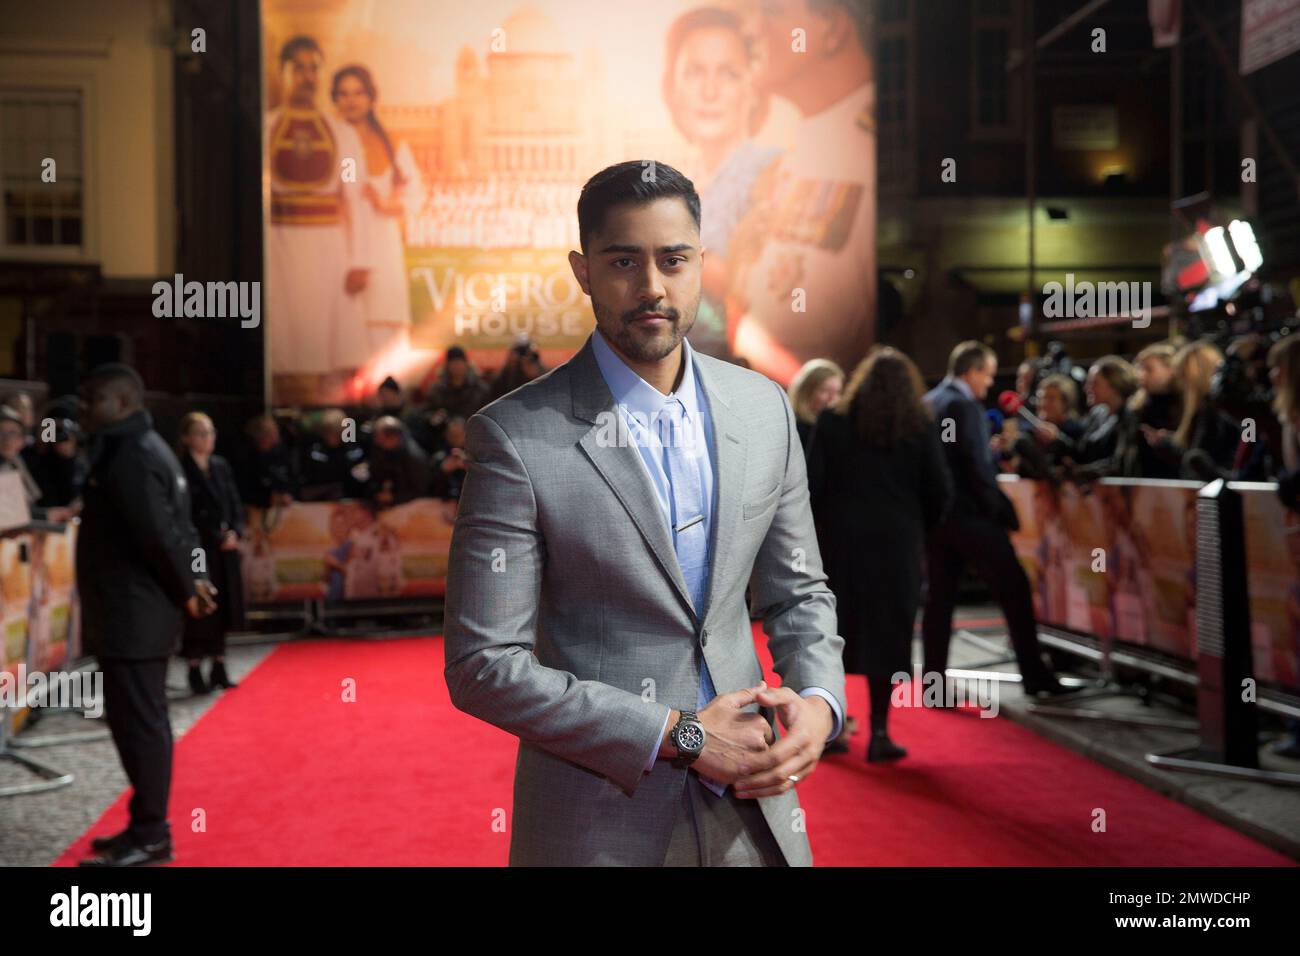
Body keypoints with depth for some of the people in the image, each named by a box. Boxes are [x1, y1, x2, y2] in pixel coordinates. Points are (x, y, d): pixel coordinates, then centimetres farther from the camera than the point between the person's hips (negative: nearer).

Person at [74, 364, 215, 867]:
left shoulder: (131, 456, -18)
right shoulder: (136, 449, 16)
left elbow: (159, 534, -22)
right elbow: (174, 528, 17)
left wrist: (186, 590, -10)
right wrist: (192, 581, 9)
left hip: (132, 614, -11)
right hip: (135, 611, 11)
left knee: (138, 720, -4)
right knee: (139, 719, 15)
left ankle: (149, 836, 3)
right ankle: (147, 827, 24)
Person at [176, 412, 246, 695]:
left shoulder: (221, 466, 11)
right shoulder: (181, 469, -7)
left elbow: (235, 504, 12)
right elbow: (187, 514, -11)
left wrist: (235, 532, -6)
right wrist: (218, 537, -14)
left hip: (226, 547, 6)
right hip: (197, 549, -6)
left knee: (223, 607, 8)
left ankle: (218, 668, 16)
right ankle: (195, 670, 5)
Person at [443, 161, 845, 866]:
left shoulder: (765, 408, 1)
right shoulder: (516, 437, -14)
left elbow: (797, 591, 11)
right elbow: (482, 665, -15)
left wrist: (818, 701, -9)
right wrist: (679, 735, -17)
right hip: (600, 825, -4)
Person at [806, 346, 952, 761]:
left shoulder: (832, 419, -1)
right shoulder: (920, 427, 0)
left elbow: (811, 482, -6)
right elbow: (940, 493, -1)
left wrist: (817, 525, 7)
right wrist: (917, 530, 15)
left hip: (839, 539, 1)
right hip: (897, 543, 0)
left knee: (833, 631, 13)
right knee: (888, 634, 5)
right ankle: (879, 732, 4)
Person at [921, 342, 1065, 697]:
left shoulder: (927, 403, 12)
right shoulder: (965, 405, -14)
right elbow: (977, 466, -18)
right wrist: (999, 510, -9)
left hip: (934, 512, 8)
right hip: (968, 514, -8)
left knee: (940, 596, 9)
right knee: (1014, 589, 0)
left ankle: (933, 681, 8)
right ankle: (1034, 675, 3)